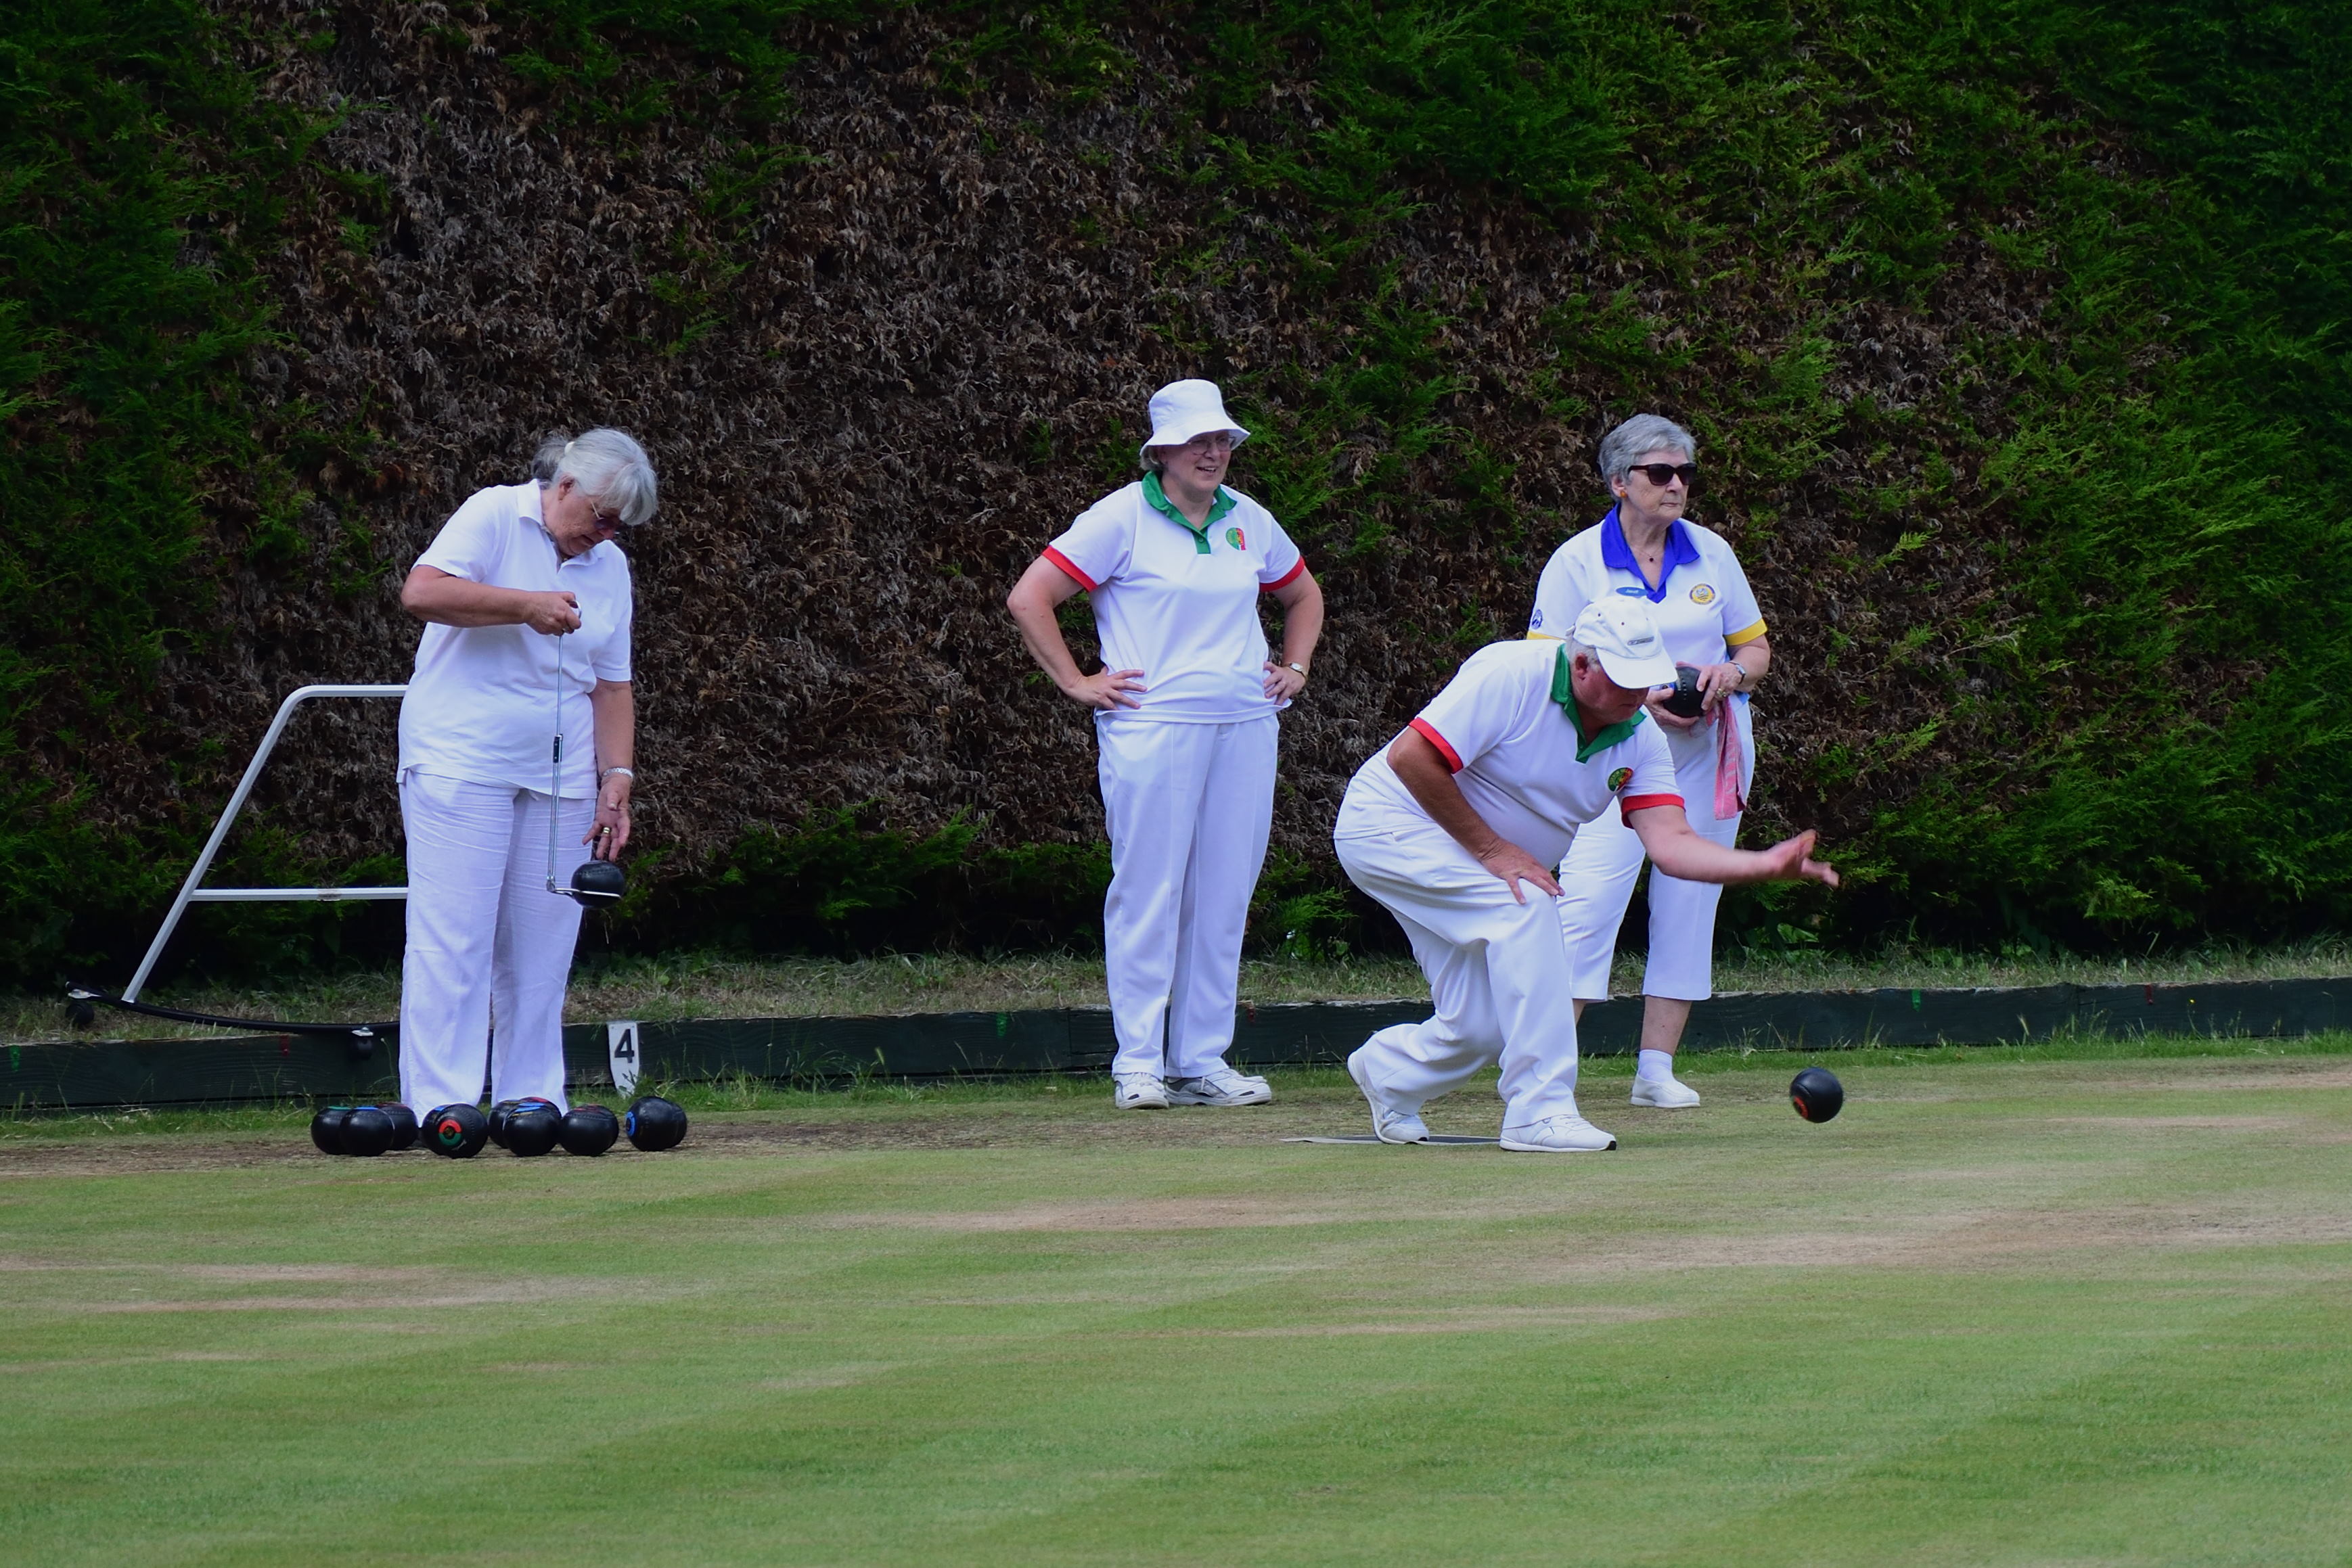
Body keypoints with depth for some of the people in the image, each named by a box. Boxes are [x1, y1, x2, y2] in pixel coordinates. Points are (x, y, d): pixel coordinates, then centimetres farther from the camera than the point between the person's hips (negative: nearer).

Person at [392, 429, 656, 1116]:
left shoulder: (610, 567, 16)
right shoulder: (493, 515, -3)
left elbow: (612, 686, 17)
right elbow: (421, 592, -17)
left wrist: (617, 779, 7)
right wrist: (524, 606, -21)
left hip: (559, 776, 6)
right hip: (462, 760, -6)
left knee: (542, 947, 4)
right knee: (453, 938, -10)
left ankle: (531, 1099, 9)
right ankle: (439, 1105, -12)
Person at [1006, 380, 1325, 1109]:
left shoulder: (1249, 522, 14)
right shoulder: (1122, 518, -3)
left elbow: (1303, 595, 32)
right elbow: (1029, 598, -4)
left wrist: (1294, 668, 18)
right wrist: (1076, 683, -6)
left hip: (1245, 728, 5)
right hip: (1151, 730, -5)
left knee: (1224, 897, 4)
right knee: (1148, 894, -7)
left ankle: (1201, 1062, 8)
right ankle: (1138, 1062, -3)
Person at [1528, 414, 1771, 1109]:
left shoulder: (1711, 554, 8)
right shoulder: (1579, 562, -3)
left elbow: (1756, 648, 15)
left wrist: (1732, 672, -9)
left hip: (1706, 755, 4)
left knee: (1687, 907, 2)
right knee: (1587, 902, -16)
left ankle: (1657, 1069, 8)